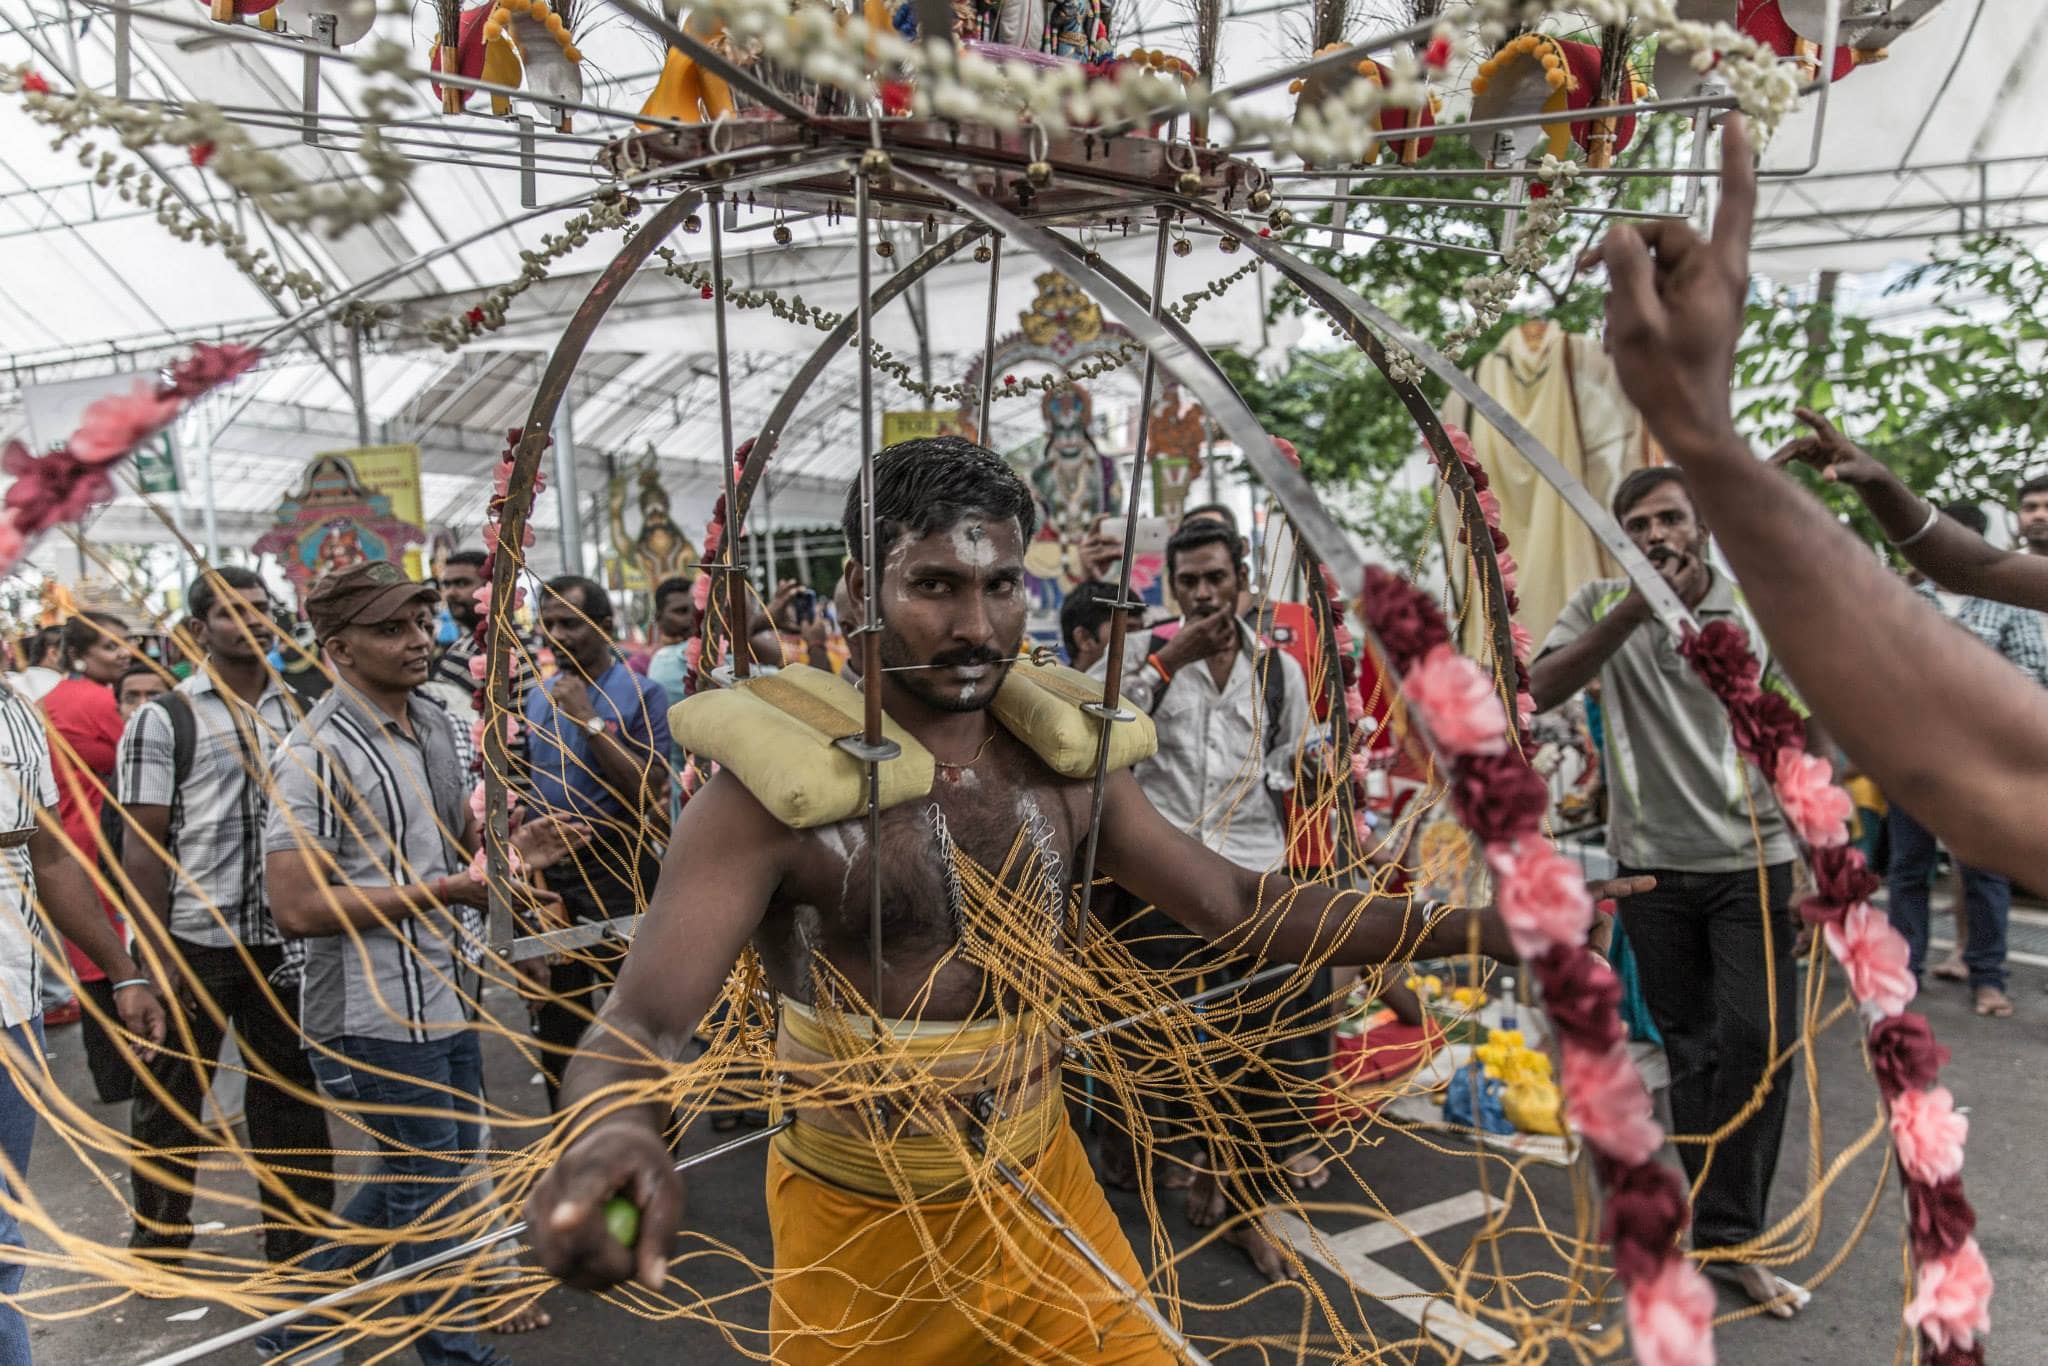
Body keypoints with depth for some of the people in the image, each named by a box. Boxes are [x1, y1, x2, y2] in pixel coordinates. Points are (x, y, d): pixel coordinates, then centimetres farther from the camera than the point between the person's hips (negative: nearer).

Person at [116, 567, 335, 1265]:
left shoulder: (300, 713, 6)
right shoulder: (162, 720, -6)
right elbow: (142, 846, -8)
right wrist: (156, 960, -12)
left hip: (282, 943, 4)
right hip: (193, 945, -3)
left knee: (292, 1097, 12)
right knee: (170, 1102, 13)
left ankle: (298, 1240, 27)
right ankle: (158, 1244, 32)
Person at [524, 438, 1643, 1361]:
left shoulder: (1062, 762, -3)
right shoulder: (777, 783, -19)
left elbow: (1238, 905, 1)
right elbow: (644, 1014, -27)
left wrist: (1469, 925, -6)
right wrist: (612, 1138, -51)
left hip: (1040, 1189, 4)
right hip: (861, 1234, -3)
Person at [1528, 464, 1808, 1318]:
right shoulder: (1601, 606, 0)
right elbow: (1543, 689, -16)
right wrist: (1637, 606, -23)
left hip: (1753, 859, 0)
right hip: (1654, 864, 1)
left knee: (1758, 1040, -6)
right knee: (1690, 1050, 10)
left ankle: (1726, 1233, 11)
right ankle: (1729, 1231, 26)